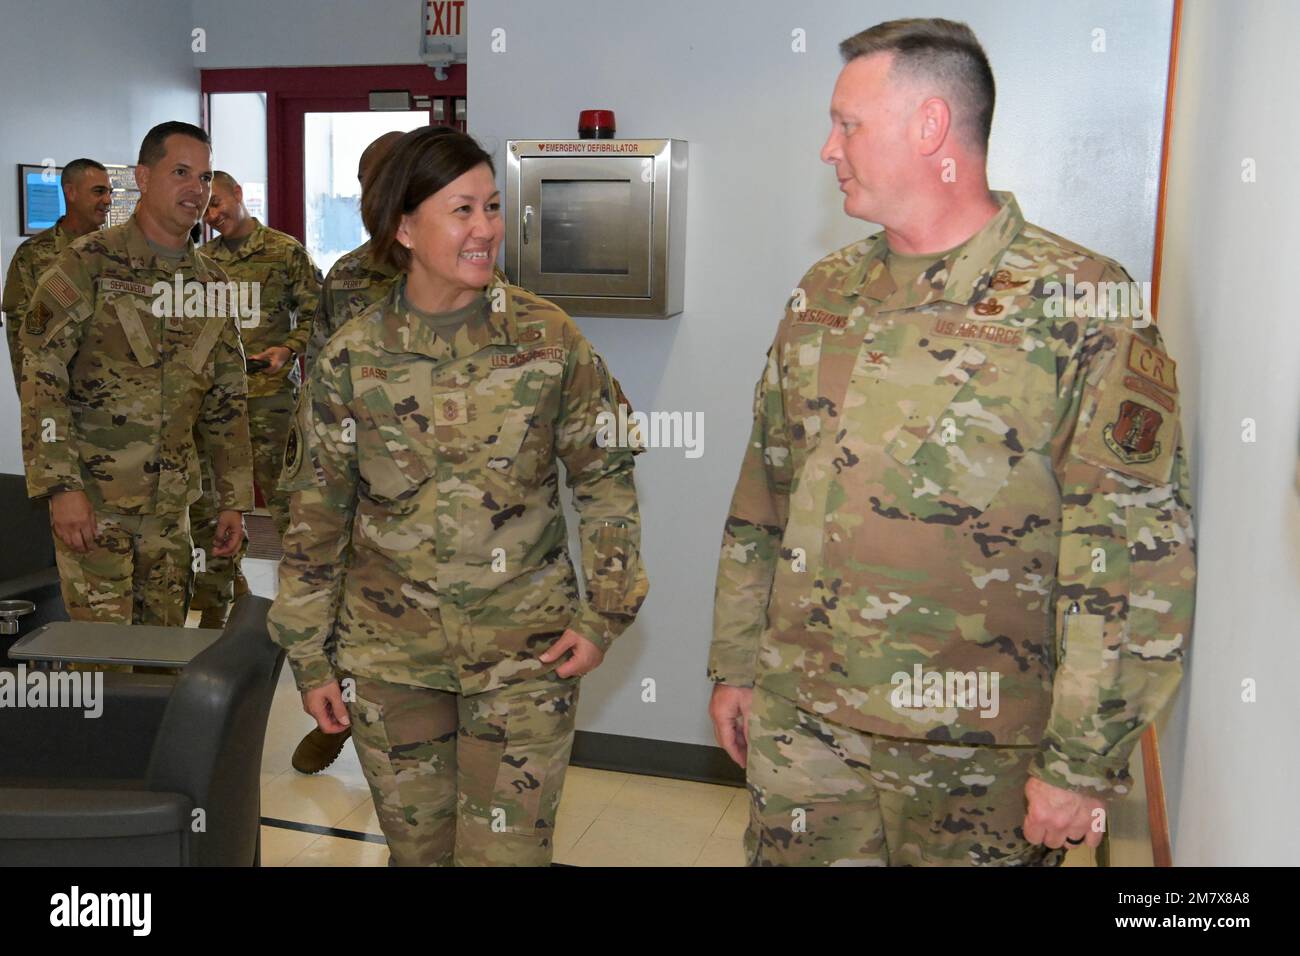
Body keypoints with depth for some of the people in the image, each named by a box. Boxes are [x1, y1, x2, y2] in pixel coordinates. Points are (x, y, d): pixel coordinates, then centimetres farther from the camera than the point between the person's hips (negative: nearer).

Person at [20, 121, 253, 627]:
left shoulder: (212, 281, 9)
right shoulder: (88, 264, -7)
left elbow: (226, 401, 13)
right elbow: (41, 377, -11)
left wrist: (234, 500, 11)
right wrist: (60, 485, -18)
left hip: (171, 503, 5)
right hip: (92, 499, -5)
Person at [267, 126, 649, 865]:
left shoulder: (549, 340, -7)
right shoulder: (351, 359, -6)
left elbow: (606, 479, 0)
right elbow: (316, 517, 1)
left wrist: (604, 613, -4)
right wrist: (310, 656, 4)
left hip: (527, 653, -1)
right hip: (392, 653, 1)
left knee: (507, 850, 2)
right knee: (417, 848, 17)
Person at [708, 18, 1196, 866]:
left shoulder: (1080, 304, -11)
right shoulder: (824, 294, 7)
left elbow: (1137, 558, -13)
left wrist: (1084, 762, -13)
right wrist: (736, 662, 11)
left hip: (979, 755, -4)